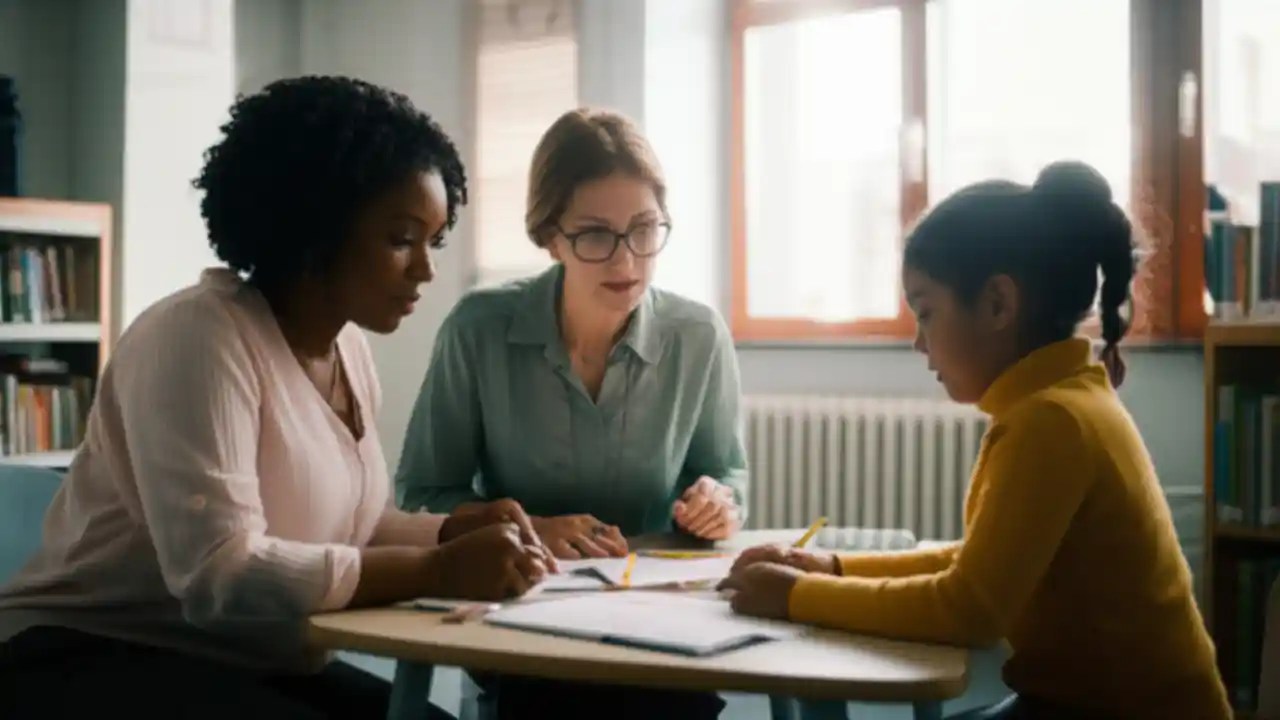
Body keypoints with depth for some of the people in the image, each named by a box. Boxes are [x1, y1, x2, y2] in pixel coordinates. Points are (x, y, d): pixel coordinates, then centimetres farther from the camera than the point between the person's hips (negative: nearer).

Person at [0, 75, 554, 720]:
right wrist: (435, 570, -28)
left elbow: (330, 519, 9)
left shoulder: (347, 347, 6)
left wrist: (451, 532, -9)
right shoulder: (197, 335, -20)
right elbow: (217, 571, -29)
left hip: (244, 664, 8)